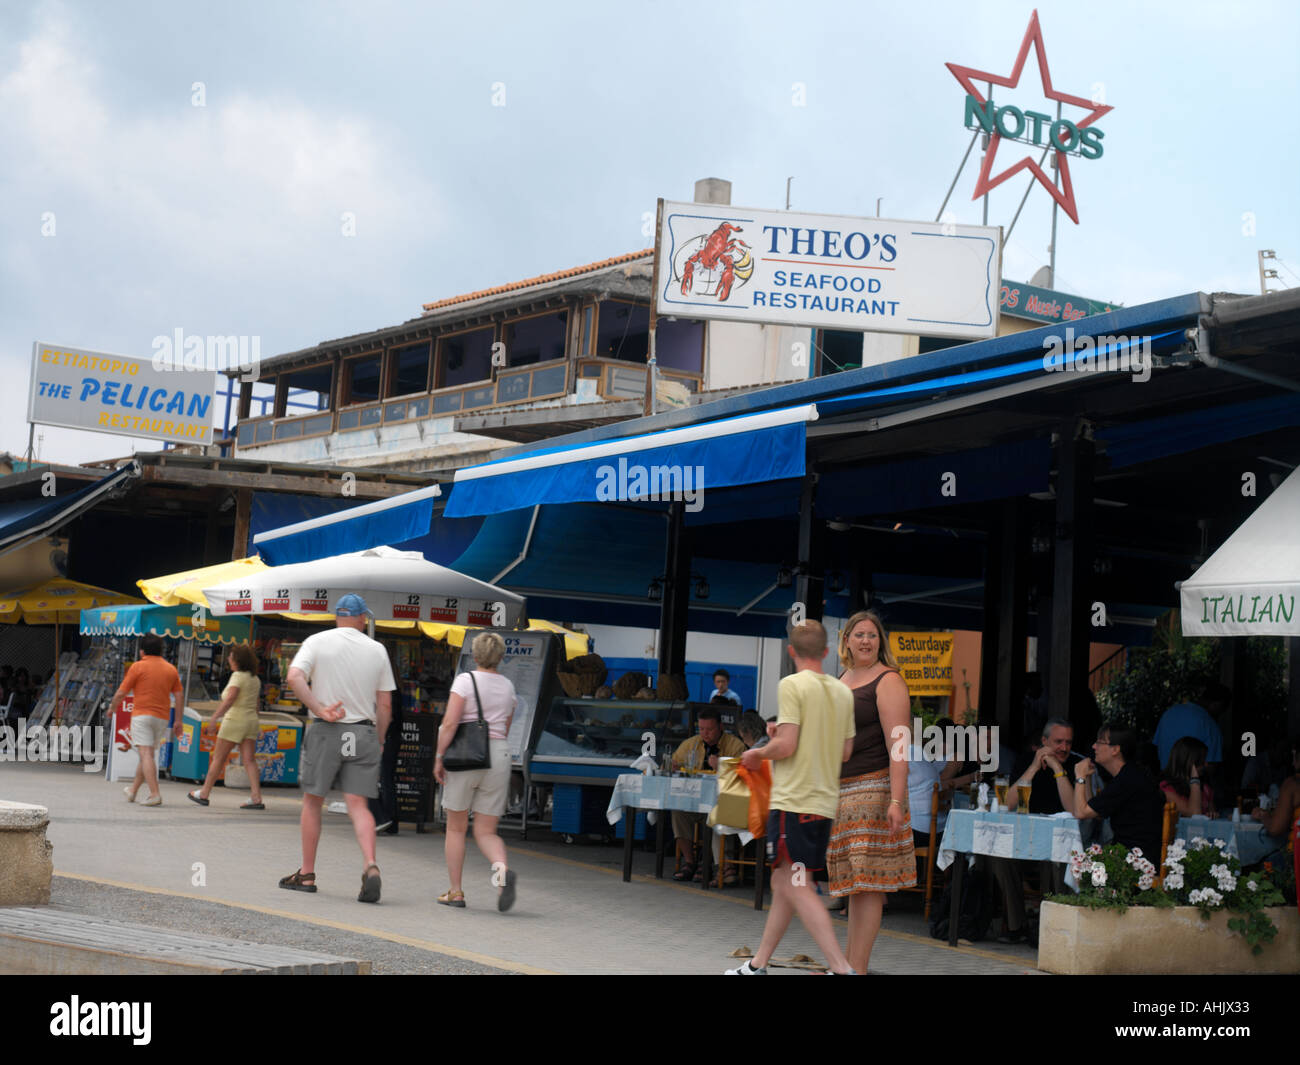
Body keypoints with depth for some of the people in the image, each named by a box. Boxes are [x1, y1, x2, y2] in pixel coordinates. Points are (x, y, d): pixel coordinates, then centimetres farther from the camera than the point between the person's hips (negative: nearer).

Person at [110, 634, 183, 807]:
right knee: (147, 755, 17)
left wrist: (112, 708, 15)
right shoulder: (171, 669, 10)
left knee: (146, 754, -10)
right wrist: (178, 721, 12)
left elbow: (121, 693, -2)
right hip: (163, 718, 5)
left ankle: (155, 794, -23)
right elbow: (178, 696, 7)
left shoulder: (138, 667, -4)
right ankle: (132, 790, 30)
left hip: (142, 715, -5)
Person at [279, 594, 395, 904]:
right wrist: (379, 740, 17)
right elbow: (385, 705, 7)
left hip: (326, 731, -1)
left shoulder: (317, 641, 2)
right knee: (358, 805, 0)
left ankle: (306, 875, 15)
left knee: (312, 801, 10)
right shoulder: (377, 650, 7)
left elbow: (295, 677, -16)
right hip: (364, 732, 2)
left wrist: (319, 710, -14)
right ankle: (370, 866, -20)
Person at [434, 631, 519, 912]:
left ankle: (455, 892, 12)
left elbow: (450, 723, -12)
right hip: (499, 756, 4)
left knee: (456, 828, 11)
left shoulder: (466, 680, -4)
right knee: (486, 832, 6)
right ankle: (502, 869, -23)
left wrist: (439, 757, -6)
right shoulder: (507, 686, 11)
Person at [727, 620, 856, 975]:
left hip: (793, 801, -8)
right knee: (783, 885, 15)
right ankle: (758, 965, 22)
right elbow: (845, 751, 14)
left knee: (797, 889, -8)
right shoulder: (843, 692, 11)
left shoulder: (792, 685, -11)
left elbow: (786, 746, -18)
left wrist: (757, 753, 2)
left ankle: (842, 968, -17)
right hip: (825, 801, 8)